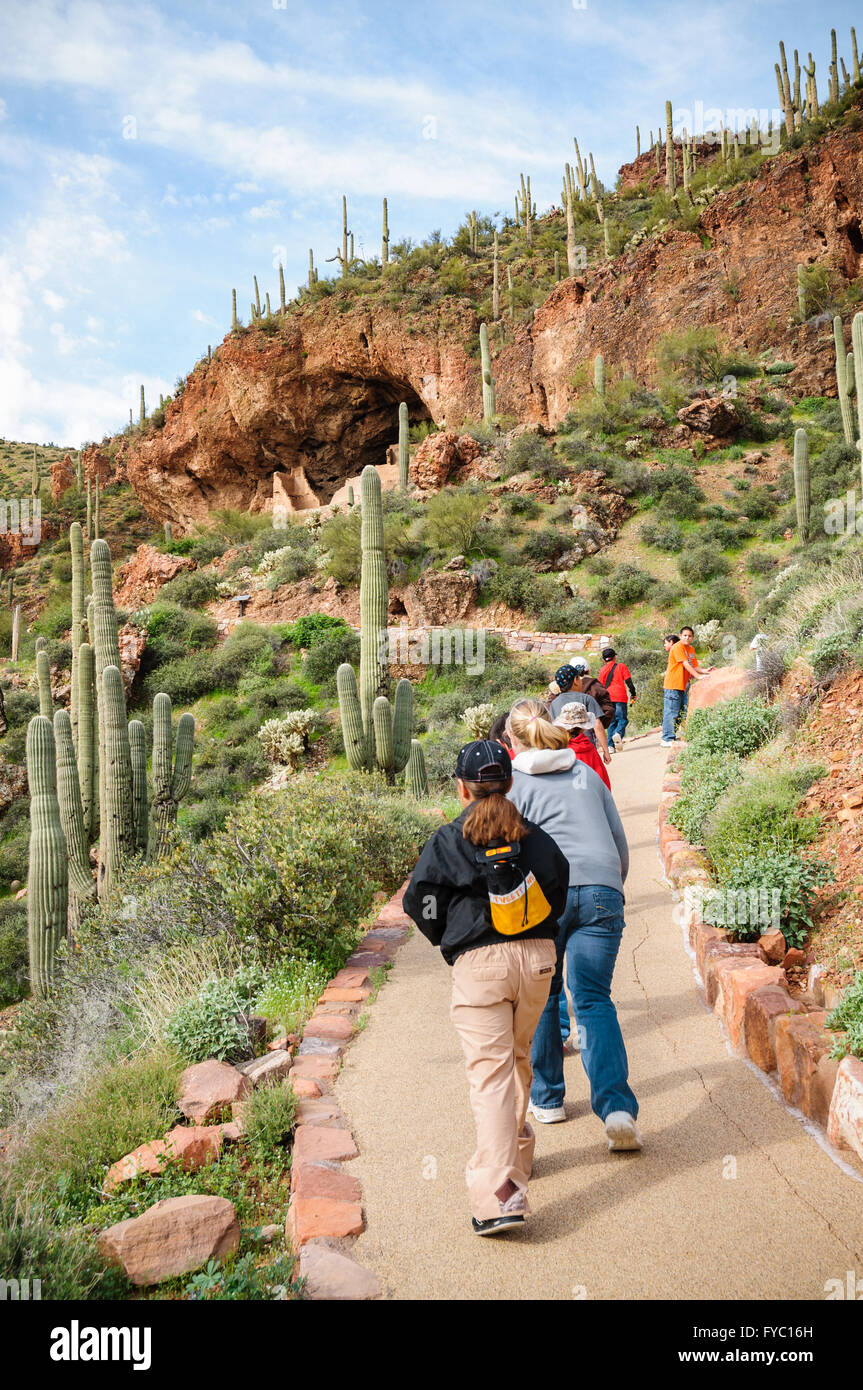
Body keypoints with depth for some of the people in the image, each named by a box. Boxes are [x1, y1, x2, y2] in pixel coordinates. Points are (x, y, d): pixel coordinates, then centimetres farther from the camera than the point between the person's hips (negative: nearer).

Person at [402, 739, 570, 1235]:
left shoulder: (447, 842, -3)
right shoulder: (536, 837, 5)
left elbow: (420, 902, 2)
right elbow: (558, 892, 11)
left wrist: (452, 945, 19)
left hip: (479, 965, -4)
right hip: (537, 957, 4)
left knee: (491, 1072, -5)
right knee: (519, 1059, 23)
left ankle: (501, 1194, -13)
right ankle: (517, 1152, 41)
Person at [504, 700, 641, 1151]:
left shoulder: (514, 783, 5)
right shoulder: (588, 774, 18)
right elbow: (619, 840, 22)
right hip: (601, 889, 3)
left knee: (541, 999, 15)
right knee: (594, 1001, 3)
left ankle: (547, 1098, 25)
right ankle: (617, 1108, -12)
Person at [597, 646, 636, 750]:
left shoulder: (602, 670, 12)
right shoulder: (621, 666, 6)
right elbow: (628, 681, 1)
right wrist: (633, 694, 8)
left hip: (608, 698, 3)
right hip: (620, 698, -3)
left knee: (611, 721, 8)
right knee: (622, 719, 0)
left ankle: (610, 745, -1)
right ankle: (618, 733, -30)